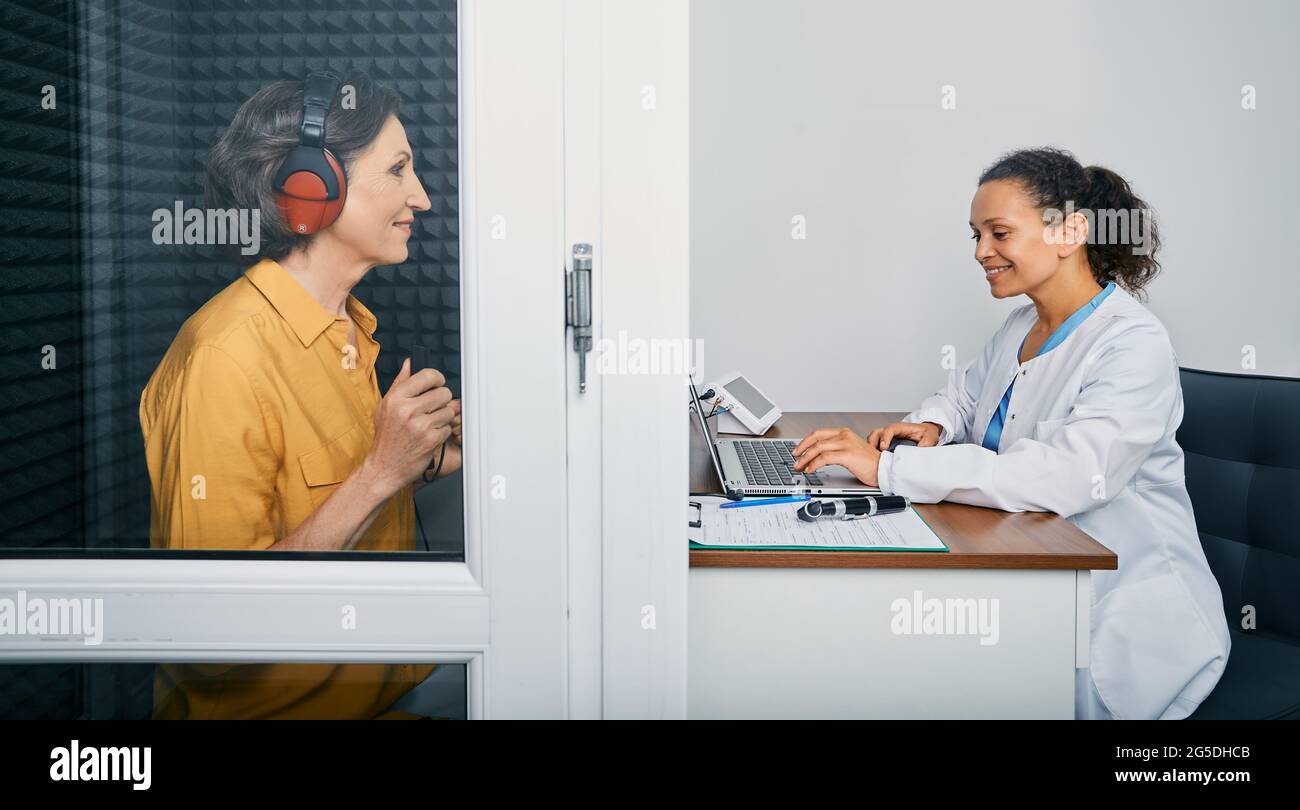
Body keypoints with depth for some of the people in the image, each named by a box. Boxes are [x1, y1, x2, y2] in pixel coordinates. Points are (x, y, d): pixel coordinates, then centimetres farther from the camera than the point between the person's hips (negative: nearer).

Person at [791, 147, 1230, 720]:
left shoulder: (1134, 345, -17)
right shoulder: (1023, 325, 9)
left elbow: (1065, 477, -32)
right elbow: (966, 391, 28)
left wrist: (888, 468, -33)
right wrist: (932, 425, 1)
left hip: (1128, 614, -7)